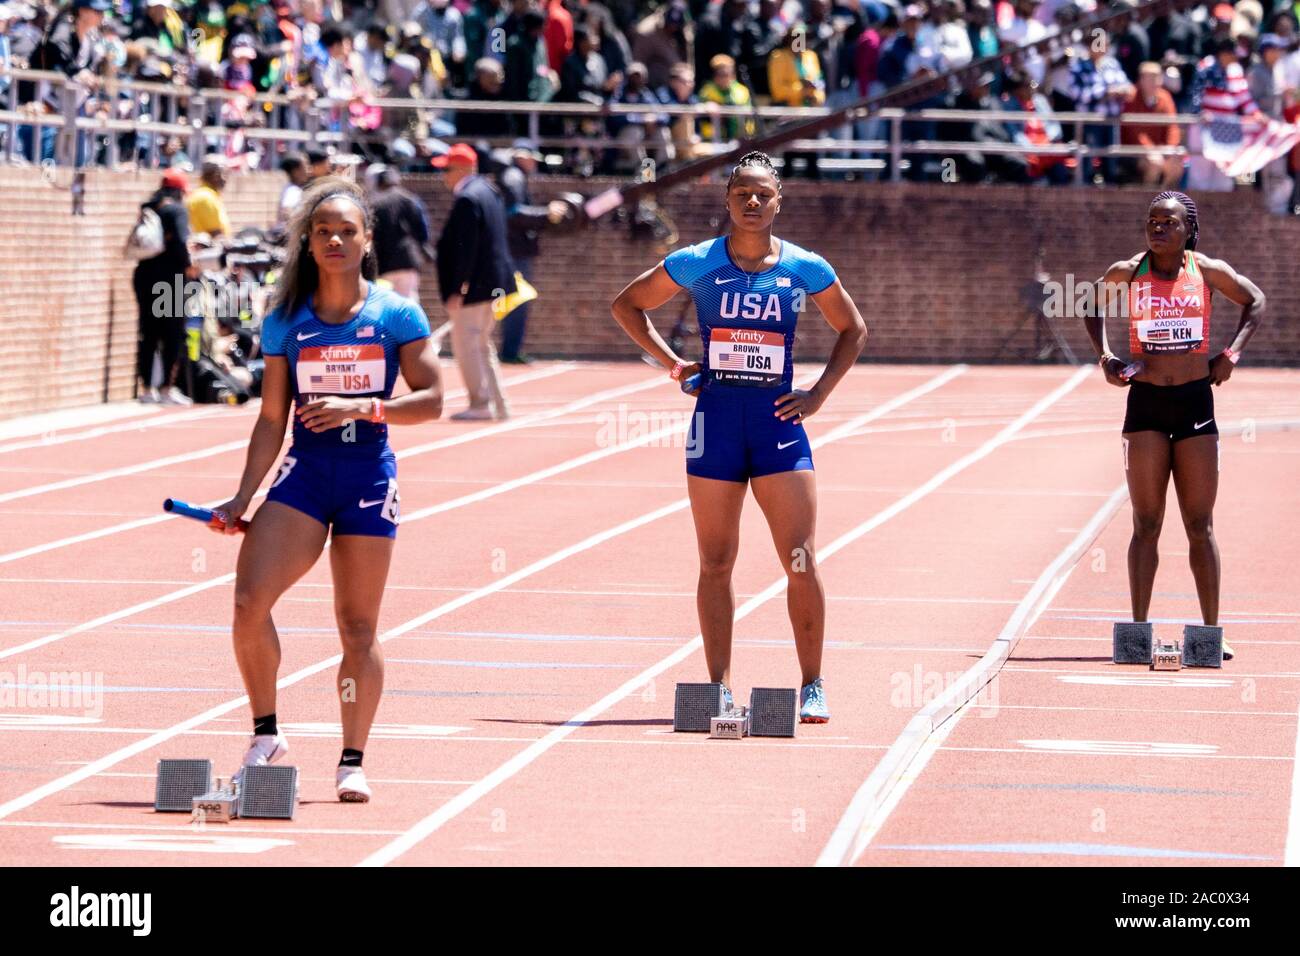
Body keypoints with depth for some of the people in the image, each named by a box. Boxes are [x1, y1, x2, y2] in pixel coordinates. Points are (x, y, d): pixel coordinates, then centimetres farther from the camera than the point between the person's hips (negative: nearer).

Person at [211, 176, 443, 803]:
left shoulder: (397, 316, 0)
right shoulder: (285, 324, 5)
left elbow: (431, 399, -3)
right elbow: (271, 421, 9)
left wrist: (363, 407, -17)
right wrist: (242, 498, 4)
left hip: (368, 478, -1)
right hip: (304, 472, 1)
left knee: (357, 627, 2)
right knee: (249, 600, -17)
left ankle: (353, 762, 13)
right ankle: (266, 734, -1)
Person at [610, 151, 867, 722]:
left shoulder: (805, 268, 2)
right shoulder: (695, 264, 1)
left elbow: (853, 331, 16)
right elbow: (627, 304, 14)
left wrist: (818, 394, 5)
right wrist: (671, 362, 4)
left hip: (777, 420, 0)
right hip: (716, 418, 0)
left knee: (801, 563, -6)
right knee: (715, 564, 3)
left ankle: (812, 687, 3)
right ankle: (719, 688, 9)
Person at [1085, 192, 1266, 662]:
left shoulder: (1208, 271, -1)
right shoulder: (1126, 273, 0)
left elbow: (1254, 301, 14)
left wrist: (1232, 353, 2)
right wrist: (1105, 355, 5)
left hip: (1195, 401, 0)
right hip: (1145, 403, 0)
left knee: (1200, 526, 3)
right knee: (1146, 525, -1)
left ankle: (1211, 633, 8)